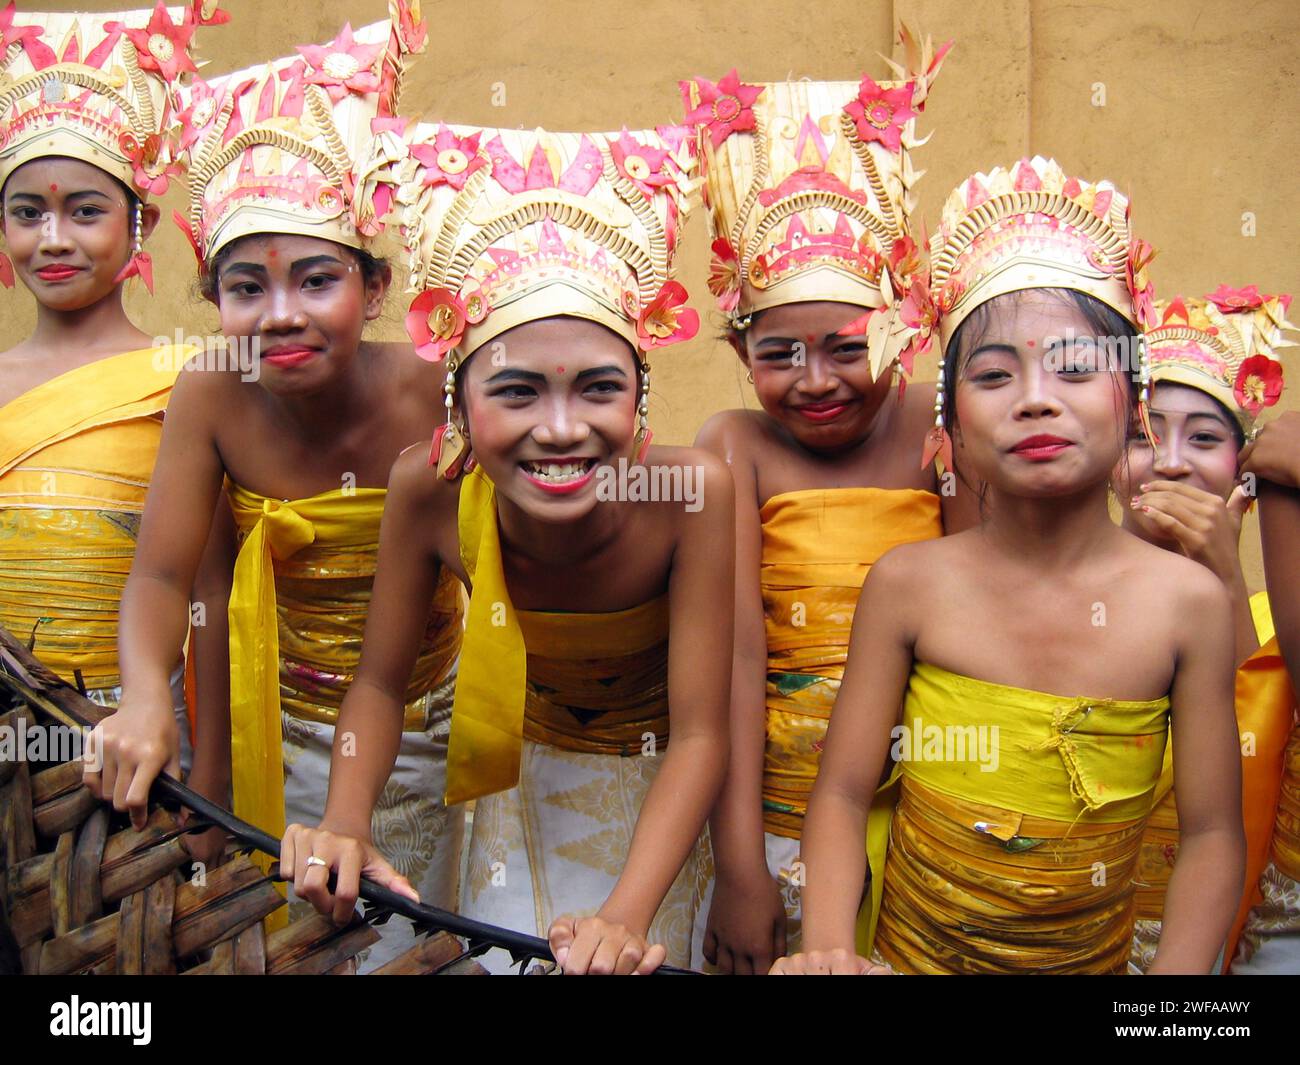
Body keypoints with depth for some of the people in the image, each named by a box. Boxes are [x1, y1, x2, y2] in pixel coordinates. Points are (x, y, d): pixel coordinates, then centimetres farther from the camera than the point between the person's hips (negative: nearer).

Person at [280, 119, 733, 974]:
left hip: (658, 793, -1)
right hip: (516, 779, 2)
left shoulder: (693, 494, -33)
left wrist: (627, 917, -37)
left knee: (638, 958, 10)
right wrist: (345, 825, -27)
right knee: (500, 956, 14)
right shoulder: (431, 489, -26)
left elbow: (700, 734, -27)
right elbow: (381, 684, -12)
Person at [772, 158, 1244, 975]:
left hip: (1096, 957, 1)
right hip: (908, 952, -1)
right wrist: (827, 949, -18)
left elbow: (1212, 831, -3)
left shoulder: (1188, 602, -9)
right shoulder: (908, 585, -10)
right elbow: (843, 792, -6)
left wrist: (1176, 970, -16)